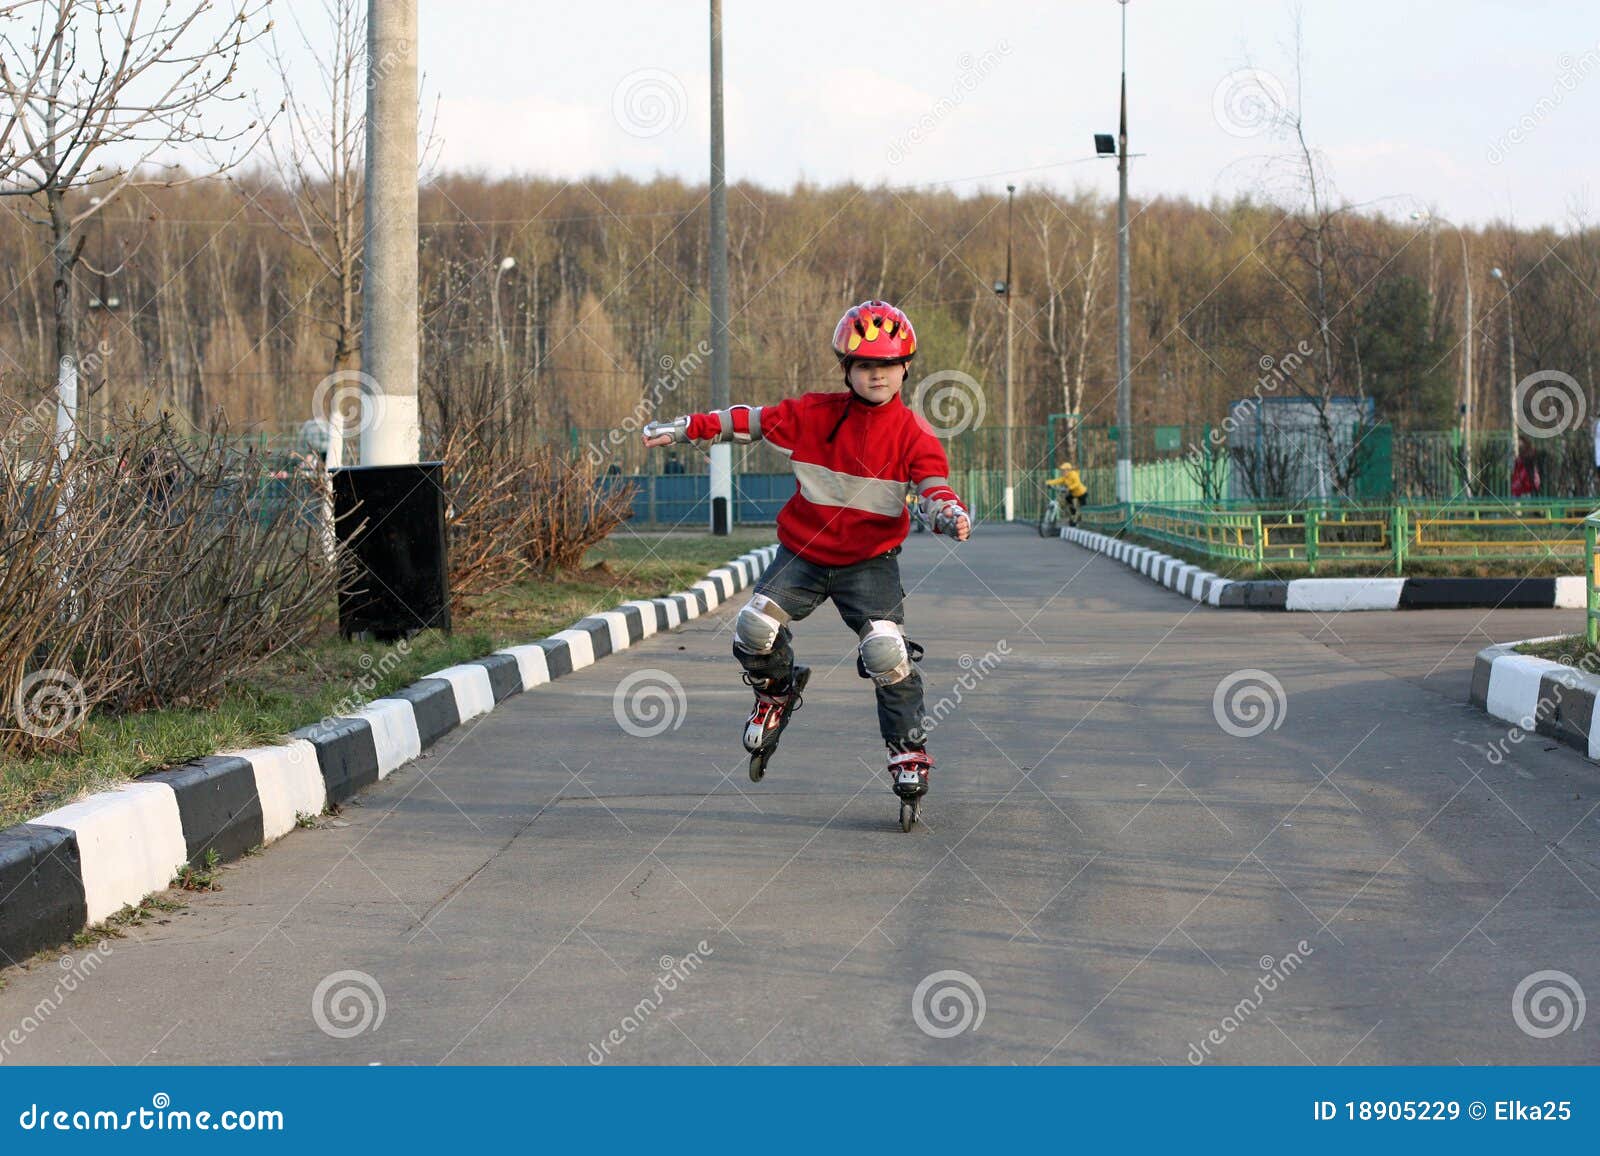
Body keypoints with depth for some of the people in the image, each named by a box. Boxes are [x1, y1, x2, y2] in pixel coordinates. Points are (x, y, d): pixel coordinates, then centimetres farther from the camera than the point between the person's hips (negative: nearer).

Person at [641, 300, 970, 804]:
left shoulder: (912, 434, -5)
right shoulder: (813, 414, -2)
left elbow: (933, 484, -11)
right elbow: (750, 421, 6)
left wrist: (950, 514, -35)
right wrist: (684, 429, 3)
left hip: (869, 562, -2)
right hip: (803, 552, 2)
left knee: (886, 649, -19)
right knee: (755, 626, -12)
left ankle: (908, 748, -3)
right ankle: (776, 692, 23)